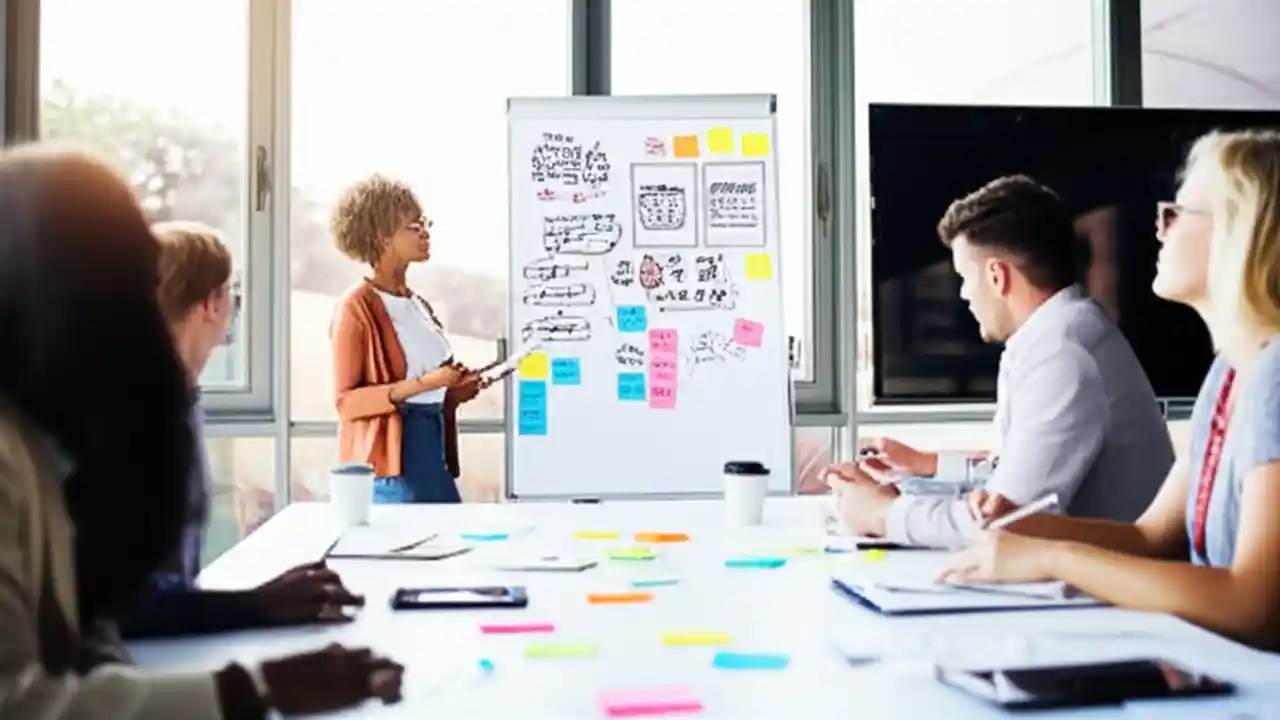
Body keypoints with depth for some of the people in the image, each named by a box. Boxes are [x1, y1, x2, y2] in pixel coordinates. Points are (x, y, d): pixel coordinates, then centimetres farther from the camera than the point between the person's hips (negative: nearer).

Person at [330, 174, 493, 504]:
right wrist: (423, 384, -20)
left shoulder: (418, 305, 16)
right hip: (389, 463, -7)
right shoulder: (357, 306, -7)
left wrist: (457, 389, 5)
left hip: (434, 454, 7)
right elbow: (347, 400, -12)